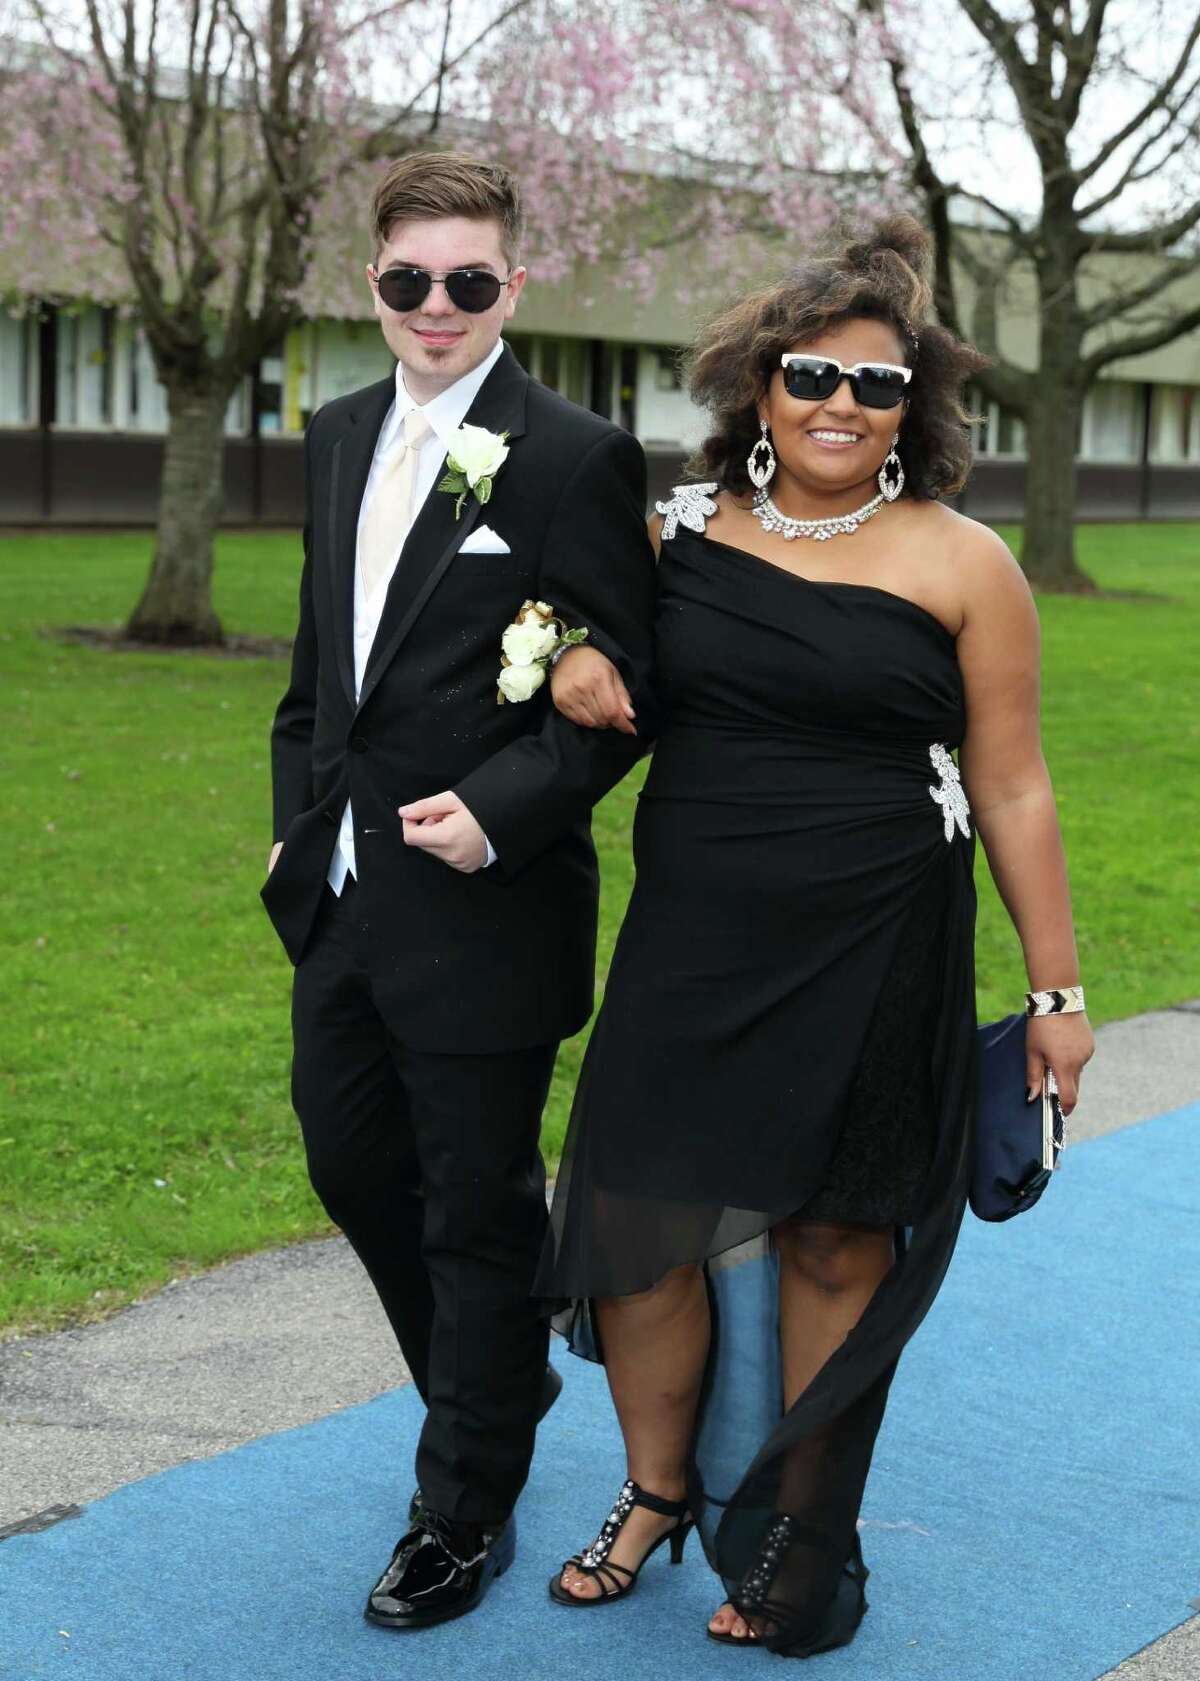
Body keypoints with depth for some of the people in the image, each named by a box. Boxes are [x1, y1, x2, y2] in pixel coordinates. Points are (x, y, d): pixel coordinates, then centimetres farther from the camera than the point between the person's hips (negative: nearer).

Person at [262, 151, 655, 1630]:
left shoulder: (574, 458, -12)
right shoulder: (340, 440, 10)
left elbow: (622, 694, -13)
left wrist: (497, 814, -23)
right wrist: (299, 818, 13)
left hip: (483, 907, -7)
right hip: (342, 895, 8)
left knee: (479, 1209, 6)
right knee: (348, 1156, 19)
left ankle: (469, 1505, 23)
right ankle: (482, 1390, 43)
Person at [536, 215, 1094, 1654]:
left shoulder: (961, 566, -4)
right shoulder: (676, 531, 3)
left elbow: (1010, 788, -1)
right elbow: (582, 607, 23)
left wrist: (1056, 991, -1)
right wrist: (575, 654, -3)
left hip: (875, 963, -3)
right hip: (689, 945, 3)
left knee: (833, 1241, 8)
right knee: (642, 1224, 6)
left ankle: (800, 1542, 27)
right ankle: (658, 1492, 32)